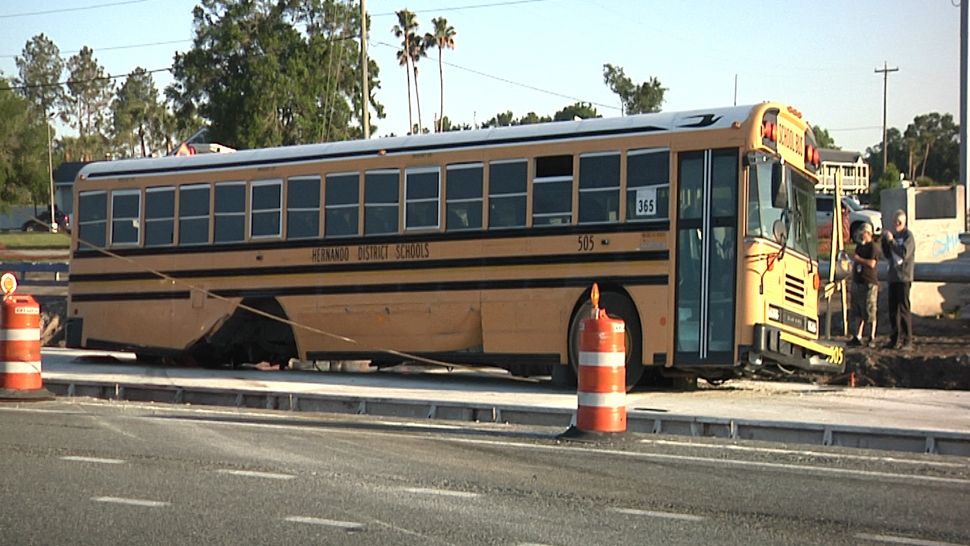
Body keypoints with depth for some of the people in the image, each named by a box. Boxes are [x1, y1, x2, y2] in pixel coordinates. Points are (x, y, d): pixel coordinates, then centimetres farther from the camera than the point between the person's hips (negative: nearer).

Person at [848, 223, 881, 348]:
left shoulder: (873, 247, -9)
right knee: (859, 313, 9)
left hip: (870, 283, -8)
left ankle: (872, 338, 4)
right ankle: (858, 337, 13)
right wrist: (853, 280, 19)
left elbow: (872, 263, -21)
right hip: (858, 282, 8)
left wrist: (858, 259, -12)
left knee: (870, 312, -3)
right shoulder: (859, 247, 17)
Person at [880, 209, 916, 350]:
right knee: (893, 309, 9)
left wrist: (891, 240, -20)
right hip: (893, 276, 7)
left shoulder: (908, 236, -7)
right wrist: (885, 240, 2)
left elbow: (904, 253, -19)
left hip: (904, 277, -7)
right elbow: (887, 255, 15)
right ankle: (896, 339, 16)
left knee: (903, 308, -9)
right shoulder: (892, 235, 16)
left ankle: (908, 341, -6)